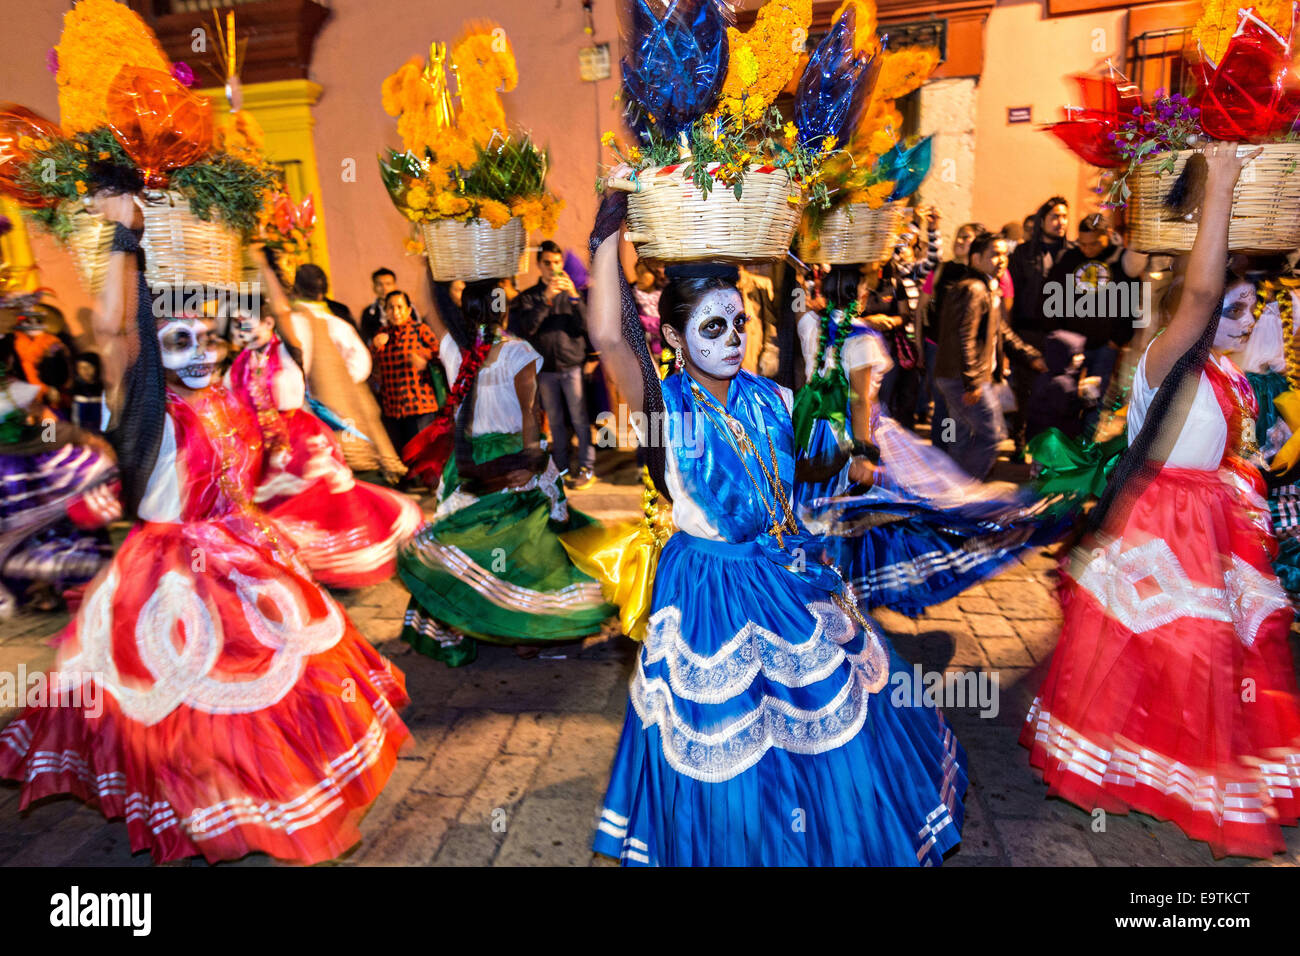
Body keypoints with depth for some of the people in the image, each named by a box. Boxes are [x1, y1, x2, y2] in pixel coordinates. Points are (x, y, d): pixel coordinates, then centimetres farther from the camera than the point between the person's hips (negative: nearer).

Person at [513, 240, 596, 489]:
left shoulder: (572, 291, 8)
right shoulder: (528, 296, 7)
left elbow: (586, 325, -4)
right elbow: (526, 328, -9)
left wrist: (574, 297, -17)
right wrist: (546, 299, -17)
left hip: (572, 365, -1)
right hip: (545, 368, 1)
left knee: (580, 419, -3)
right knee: (555, 421, 8)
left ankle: (587, 468, 5)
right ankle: (561, 468, 18)